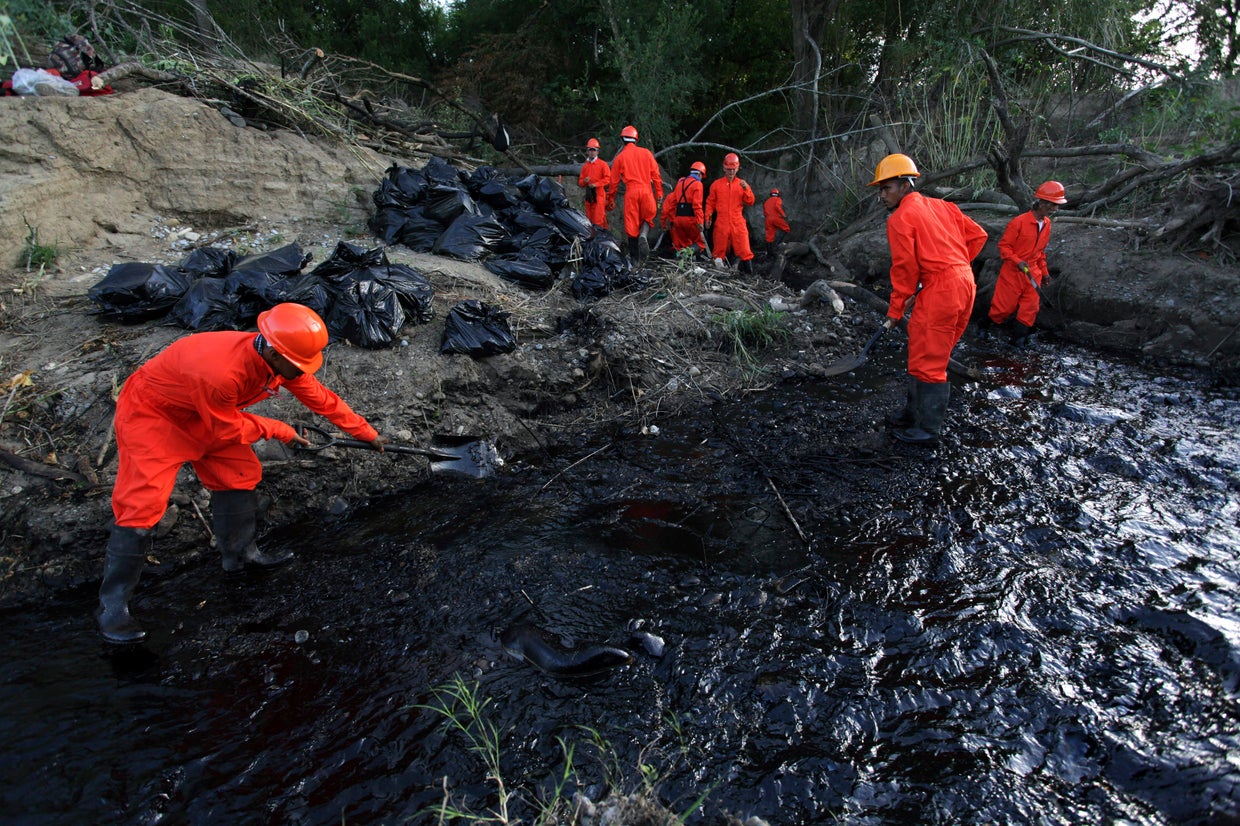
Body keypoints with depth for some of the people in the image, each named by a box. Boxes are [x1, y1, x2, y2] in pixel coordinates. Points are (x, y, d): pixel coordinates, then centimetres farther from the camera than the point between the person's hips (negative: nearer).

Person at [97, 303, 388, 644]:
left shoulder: (281, 360, -17)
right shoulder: (220, 371, -40)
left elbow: (321, 398, -3)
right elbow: (227, 430, -24)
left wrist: (367, 432, 3)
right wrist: (279, 430, -11)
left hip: (200, 415, 8)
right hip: (150, 412, -8)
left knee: (240, 473, 7)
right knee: (142, 503, -11)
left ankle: (240, 553, 26)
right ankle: (113, 605, 0)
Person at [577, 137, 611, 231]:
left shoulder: (602, 164, 1)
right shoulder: (585, 166, 16)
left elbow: (608, 178, -7)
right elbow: (580, 182, 18)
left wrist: (596, 184, -15)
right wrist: (584, 181, -6)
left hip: (599, 193, -6)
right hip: (588, 194, 6)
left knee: (599, 218, -13)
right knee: (589, 219, 7)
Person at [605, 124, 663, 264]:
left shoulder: (620, 157, 6)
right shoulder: (646, 153, 8)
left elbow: (614, 181, 8)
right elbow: (656, 175, 6)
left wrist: (610, 199, 16)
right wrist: (659, 193, 11)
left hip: (631, 192, -1)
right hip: (646, 190, 1)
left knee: (631, 223, 5)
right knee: (648, 217, 18)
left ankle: (634, 258, 5)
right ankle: (643, 235, -16)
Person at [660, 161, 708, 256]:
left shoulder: (680, 182, 16)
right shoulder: (697, 184, -3)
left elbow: (670, 200, 13)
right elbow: (697, 205, -15)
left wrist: (670, 218, 16)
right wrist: (700, 222, -17)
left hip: (678, 217, 6)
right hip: (690, 218, -6)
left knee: (682, 244, 17)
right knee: (700, 242, 3)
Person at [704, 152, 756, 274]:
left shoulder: (742, 184, 10)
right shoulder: (716, 184, 8)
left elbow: (750, 202, 5)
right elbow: (710, 202, 9)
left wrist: (746, 189, -10)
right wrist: (708, 215, -6)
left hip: (738, 222, 0)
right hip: (721, 222, 0)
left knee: (744, 249, -6)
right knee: (720, 248, 4)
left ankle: (748, 271, -5)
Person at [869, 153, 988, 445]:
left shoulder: (900, 218, -7)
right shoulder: (941, 206, 16)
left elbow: (905, 268, -10)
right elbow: (977, 235, 15)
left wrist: (895, 311, -3)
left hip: (939, 290, -9)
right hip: (965, 284, 9)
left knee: (927, 363, 0)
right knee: (932, 357, 18)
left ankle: (928, 430, 8)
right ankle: (914, 414, 29)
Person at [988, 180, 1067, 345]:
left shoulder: (1046, 224, 6)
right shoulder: (1019, 222, -16)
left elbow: (1041, 250, 18)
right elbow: (1003, 245, -12)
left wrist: (1044, 272, 19)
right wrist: (1018, 262, -24)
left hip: (1033, 273, 6)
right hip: (1013, 272, -6)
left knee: (1030, 308, 3)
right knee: (1004, 306, 0)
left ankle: (1019, 338, 13)